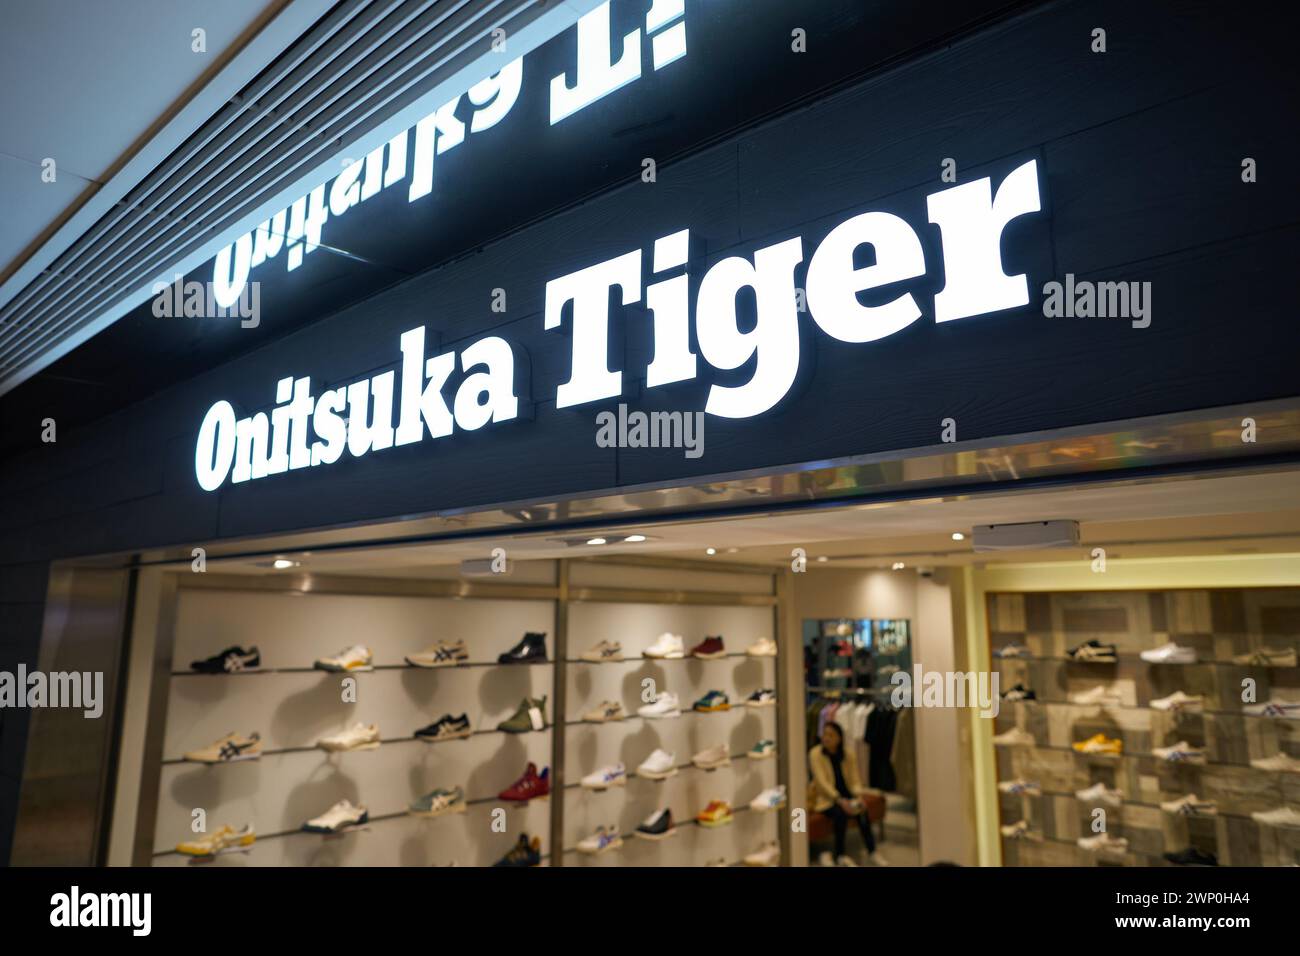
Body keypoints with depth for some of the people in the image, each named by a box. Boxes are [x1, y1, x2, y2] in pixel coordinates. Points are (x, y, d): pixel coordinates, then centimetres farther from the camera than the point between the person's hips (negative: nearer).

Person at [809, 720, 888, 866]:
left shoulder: (848, 754, -1)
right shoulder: (815, 754, -13)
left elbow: (855, 780, -3)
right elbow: (822, 781, -21)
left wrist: (859, 796, -25)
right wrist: (839, 800, -33)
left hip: (846, 796, 3)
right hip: (826, 799, -3)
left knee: (862, 810, -28)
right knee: (840, 812, -33)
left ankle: (871, 851, -13)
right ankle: (840, 855, -17)